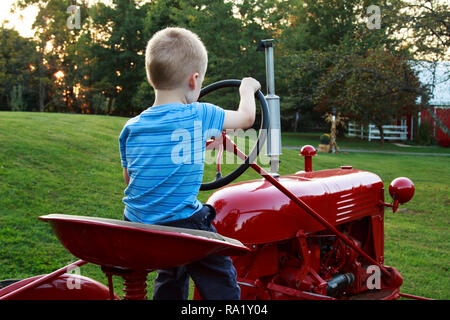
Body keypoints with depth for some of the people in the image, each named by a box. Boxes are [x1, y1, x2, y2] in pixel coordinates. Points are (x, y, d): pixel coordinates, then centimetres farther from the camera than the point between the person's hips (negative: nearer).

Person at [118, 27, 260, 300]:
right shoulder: (200, 115, -10)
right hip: (182, 224, -6)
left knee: (171, 278, 29)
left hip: (135, 226, 6)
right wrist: (247, 90, 26)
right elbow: (247, 117, 7)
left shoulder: (131, 128, 1)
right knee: (222, 284, 11)